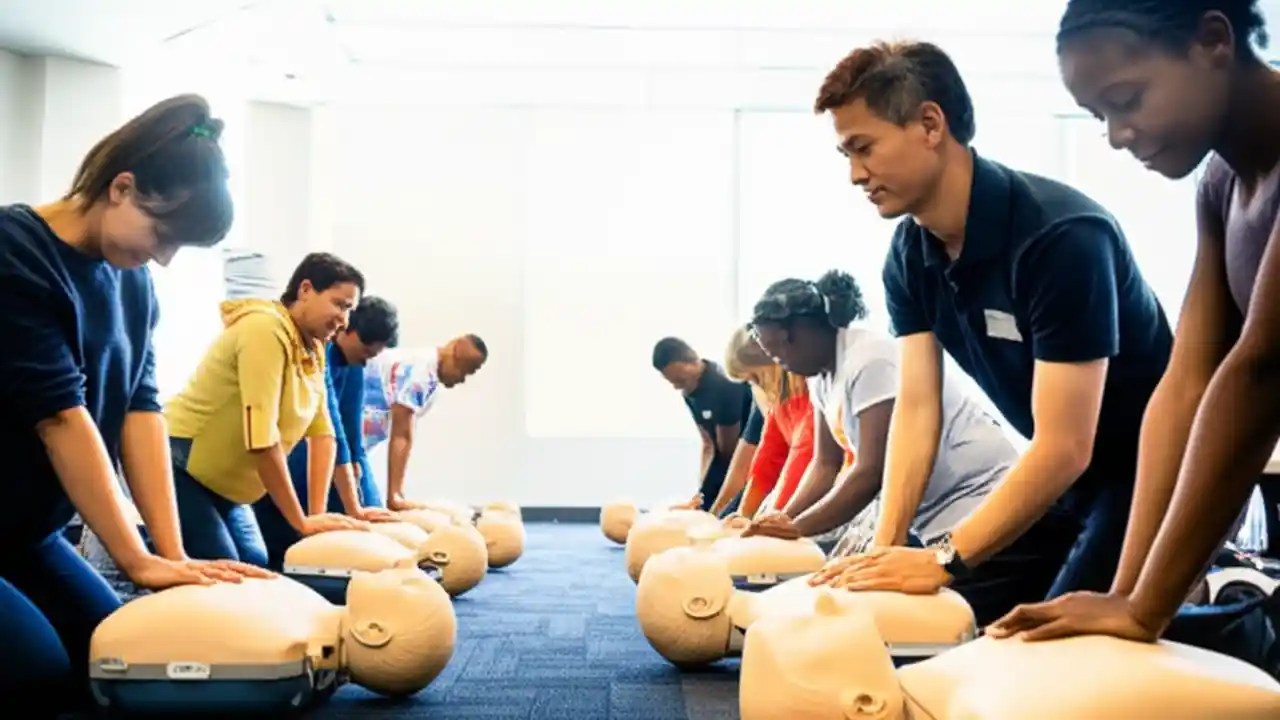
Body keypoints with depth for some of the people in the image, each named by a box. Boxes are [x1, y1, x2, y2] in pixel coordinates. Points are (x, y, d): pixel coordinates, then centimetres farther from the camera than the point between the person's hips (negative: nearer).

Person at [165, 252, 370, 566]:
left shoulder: (312, 348, 6)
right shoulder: (265, 329, -23)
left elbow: (322, 430, 2)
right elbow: (261, 437, -28)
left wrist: (319, 512, -9)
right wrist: (301, 522, -24)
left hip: (223, 483, 9)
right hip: (179, 466, -9)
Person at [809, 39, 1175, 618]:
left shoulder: (1061, 236, -29)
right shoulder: (908, 257, -5)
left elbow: (1065, 449, -30)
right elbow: (917, 409, -9)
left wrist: (945, 560, -32)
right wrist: (885, 546, -21)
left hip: (1147, 472, -7)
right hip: (1059, 474, 7)